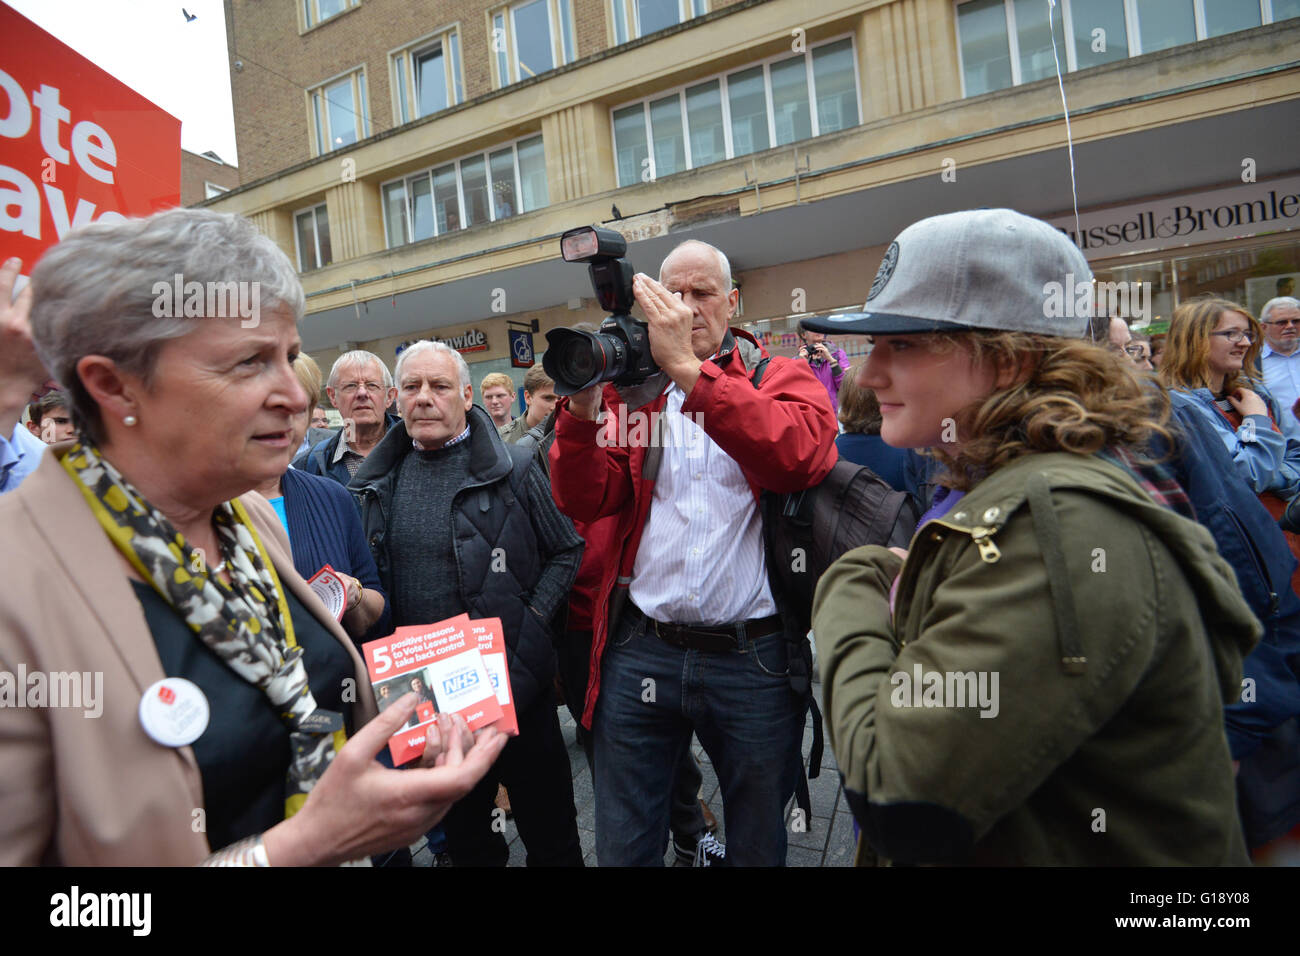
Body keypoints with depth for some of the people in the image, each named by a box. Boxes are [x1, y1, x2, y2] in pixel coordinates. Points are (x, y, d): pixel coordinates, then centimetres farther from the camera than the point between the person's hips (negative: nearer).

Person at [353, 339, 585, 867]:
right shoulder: (378, 483, 5)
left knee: (549, 831, 12)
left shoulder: (513, 469, -7)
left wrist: (530, 624, -11)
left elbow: (565, 552, -1)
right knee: (460, 831, 23)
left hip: (512, 682, -3)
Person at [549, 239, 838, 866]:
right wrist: (582, 404, -16)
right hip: (640, 651, 2)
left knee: (758, 844, 19)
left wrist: (686, 367, -24)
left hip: (754, 655, -1)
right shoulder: (628, 390, 9)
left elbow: (801, 456, -20)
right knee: (622, 847, 15)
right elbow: (584, 502, -1)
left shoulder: (782, 379, 3)